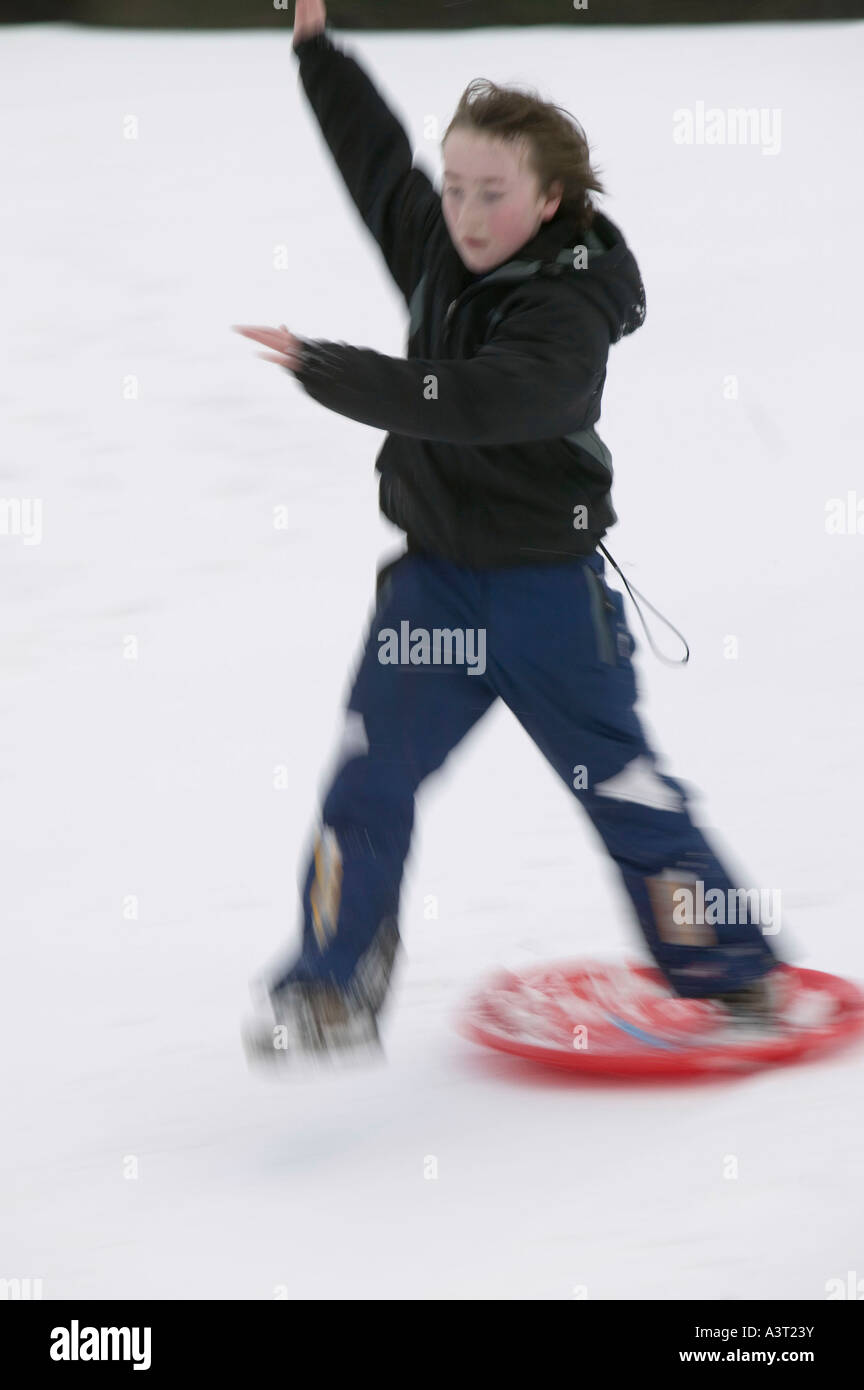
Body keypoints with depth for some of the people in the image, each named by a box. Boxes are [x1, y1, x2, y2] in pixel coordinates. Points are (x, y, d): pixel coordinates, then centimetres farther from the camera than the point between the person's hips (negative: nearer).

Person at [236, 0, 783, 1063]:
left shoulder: (571, 308, -21)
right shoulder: (436, 254, 2)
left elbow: (476, 402, -36)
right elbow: (377, 152, 19)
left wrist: (322, 370, -39)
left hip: (549, 586, -5)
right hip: (434, 577, 6)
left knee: (622, 787, 2)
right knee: (369, 780, -5)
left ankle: (732, 978, 15)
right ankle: (330, 988, 1)